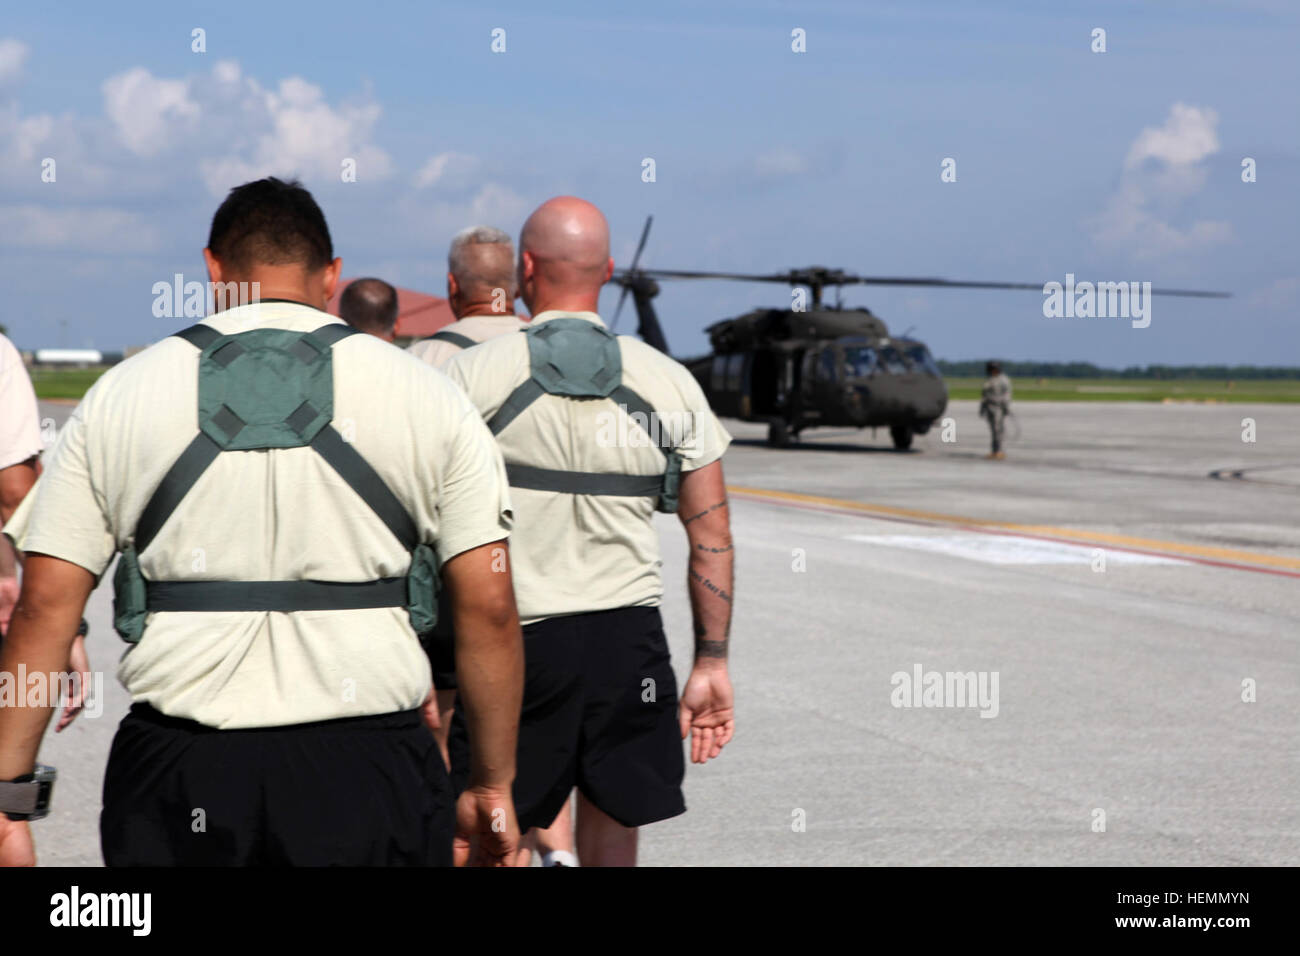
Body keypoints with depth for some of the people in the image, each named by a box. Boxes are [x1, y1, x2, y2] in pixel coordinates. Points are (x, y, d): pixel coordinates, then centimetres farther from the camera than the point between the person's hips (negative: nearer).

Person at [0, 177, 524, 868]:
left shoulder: (117, 398, 6)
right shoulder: (426, 397, 4)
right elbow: (490, 609, 1)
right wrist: (492, 788, 9)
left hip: (176, 775, 1)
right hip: (367, 771, -1)